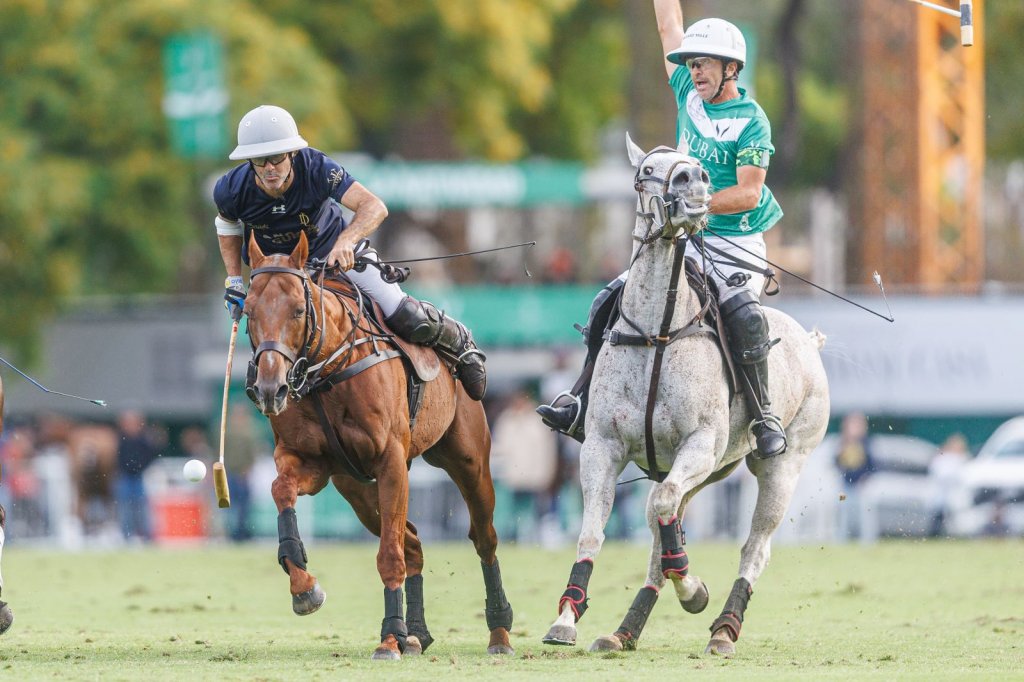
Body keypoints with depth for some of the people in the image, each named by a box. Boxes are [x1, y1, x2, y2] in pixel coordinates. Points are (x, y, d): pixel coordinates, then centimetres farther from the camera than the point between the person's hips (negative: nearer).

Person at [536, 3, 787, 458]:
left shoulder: (752, 122, -9)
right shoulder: (690, 95, 8)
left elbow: (749, 193, -16)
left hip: (736, 247, -7)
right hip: (685, 241, 7)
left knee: (743, 316, -32)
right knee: (611, 301, -7)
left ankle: (764, 417, -21)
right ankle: (582, 406, -5)